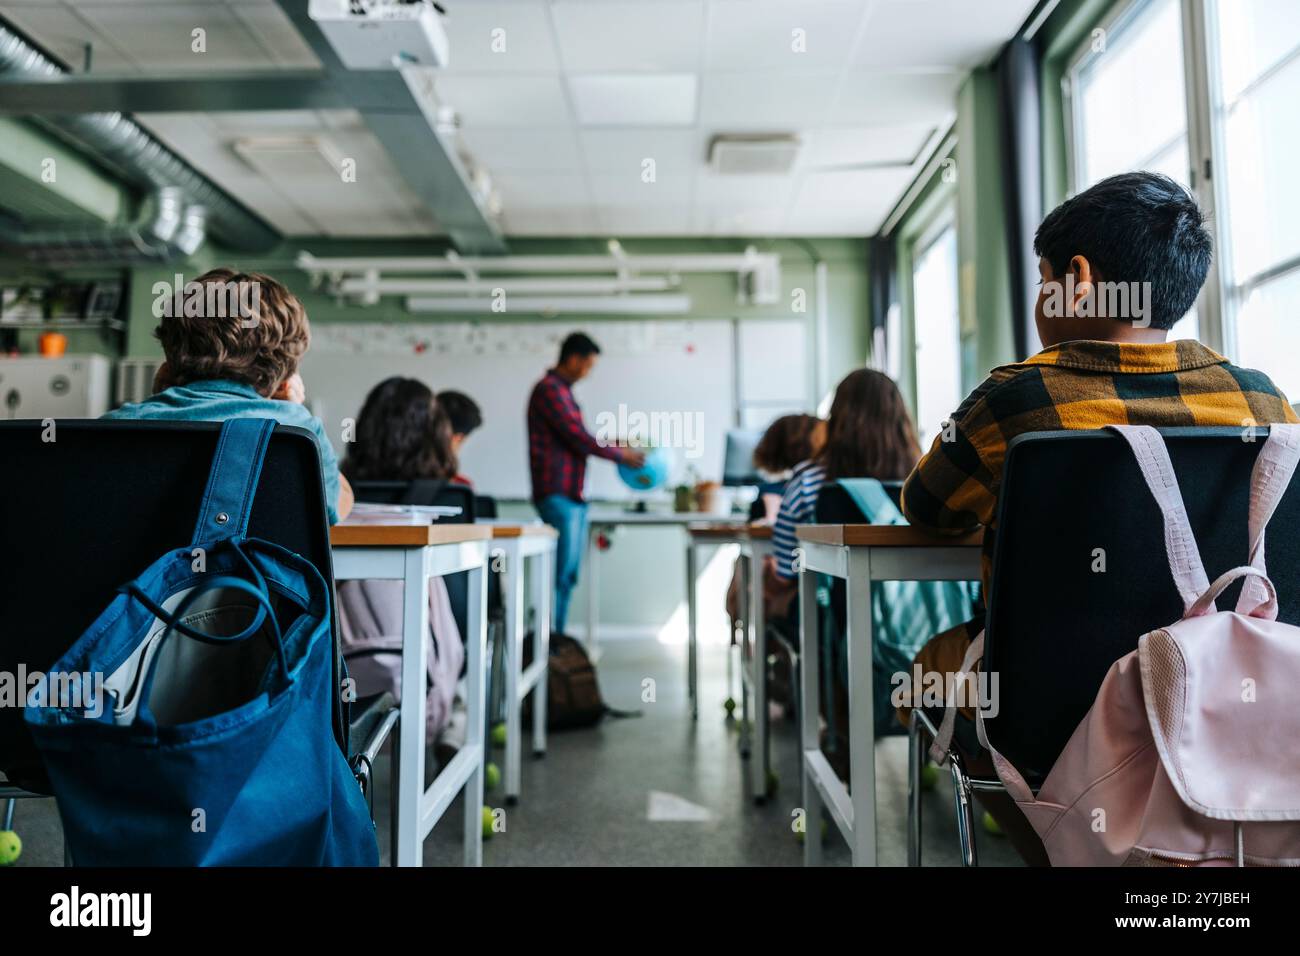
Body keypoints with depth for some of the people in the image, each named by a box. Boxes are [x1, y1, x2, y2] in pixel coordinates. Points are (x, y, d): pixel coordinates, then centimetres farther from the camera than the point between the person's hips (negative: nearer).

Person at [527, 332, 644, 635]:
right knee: (562, 573, -10)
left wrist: (613, 445, 17)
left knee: (568, 575, 10)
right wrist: (621, 454, -6)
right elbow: (578, 437, -16)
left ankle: (556, 636, 14)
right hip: (557, 494, -10)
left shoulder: (562, 390, 20)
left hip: (573, 496, 10)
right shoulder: (550, 389, -10)